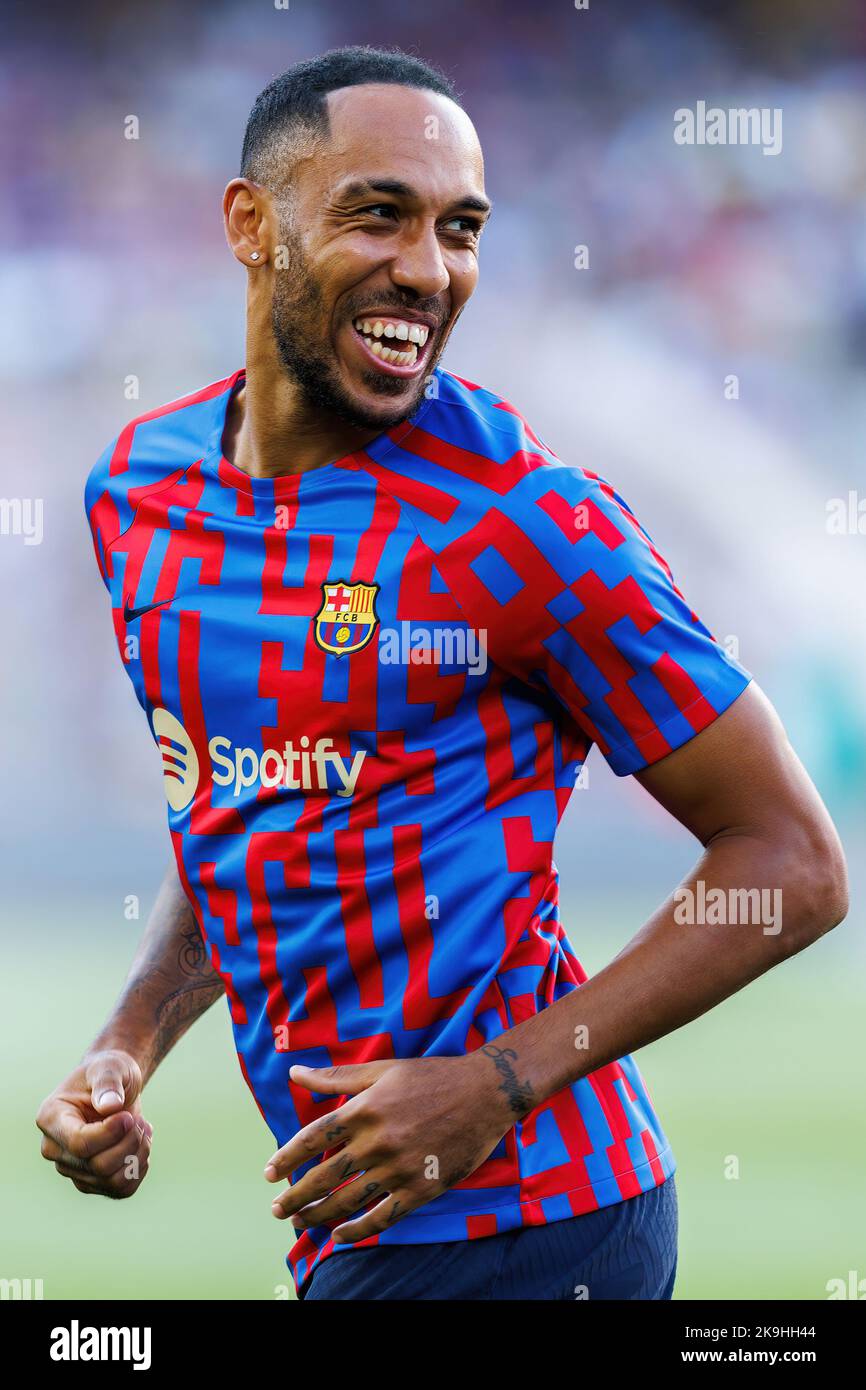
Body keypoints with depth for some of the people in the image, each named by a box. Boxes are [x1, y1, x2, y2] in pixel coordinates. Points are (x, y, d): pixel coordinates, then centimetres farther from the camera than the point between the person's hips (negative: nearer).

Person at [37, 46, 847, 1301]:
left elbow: (792, 868, -10)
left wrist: (499, 1085, -18)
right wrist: (127, 1049, 3)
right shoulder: (142, 489, 6)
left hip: (507, 1227, -6)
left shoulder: (528, 523, -14)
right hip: (349, 1218, 6)